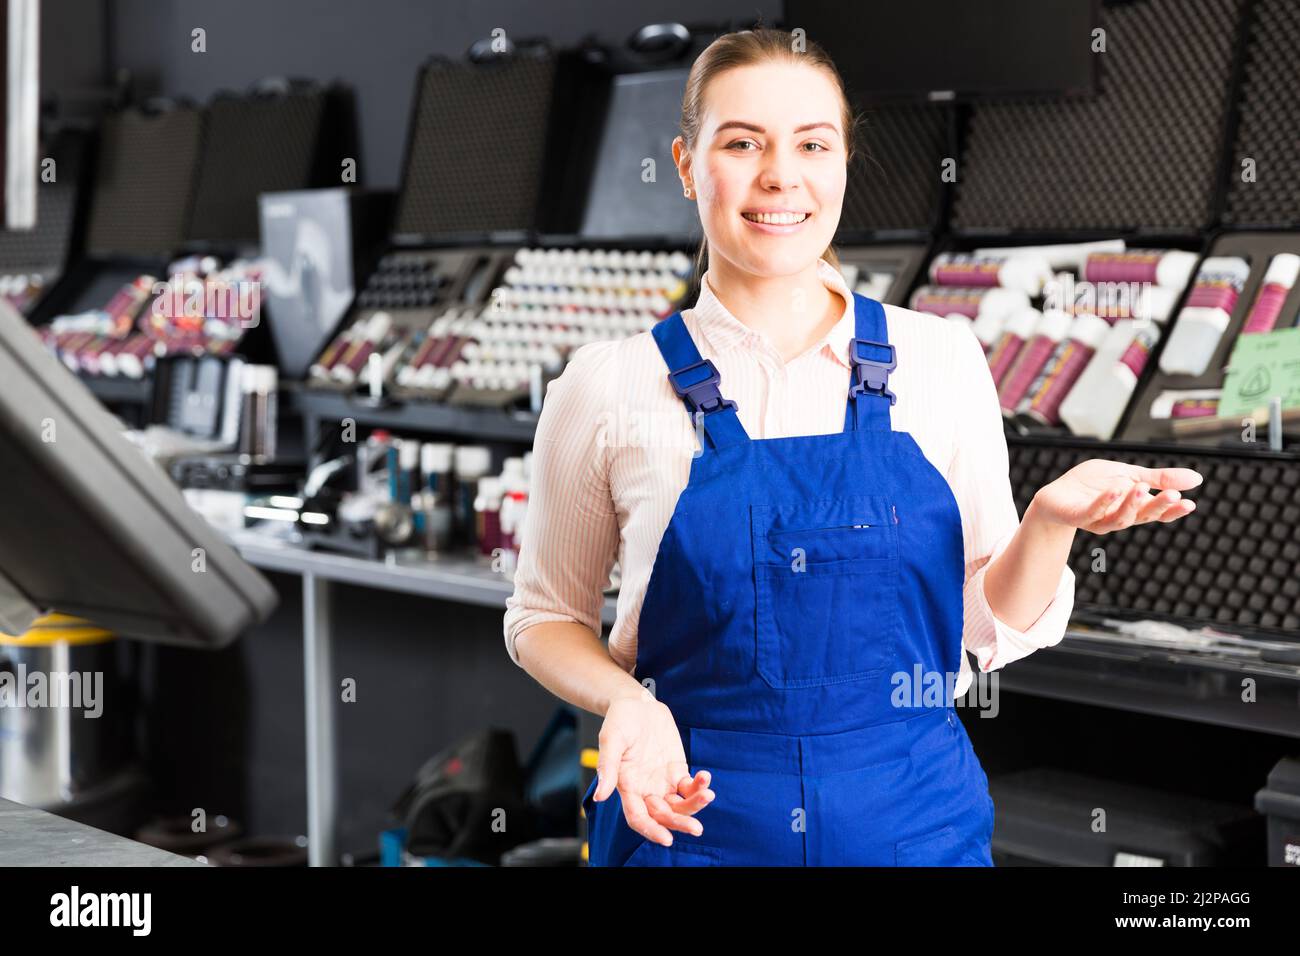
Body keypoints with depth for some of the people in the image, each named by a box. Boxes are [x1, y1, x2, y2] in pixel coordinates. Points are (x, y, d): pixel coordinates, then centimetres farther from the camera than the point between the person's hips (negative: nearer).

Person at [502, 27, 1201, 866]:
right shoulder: (608, 386, -5)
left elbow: (992, 630, 5)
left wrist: (1052, 521, -14)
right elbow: (546, 618, 6)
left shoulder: (942, 358, 0)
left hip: (914, 820, 2)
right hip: (690, 818, -1)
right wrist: (627, 700, -13)